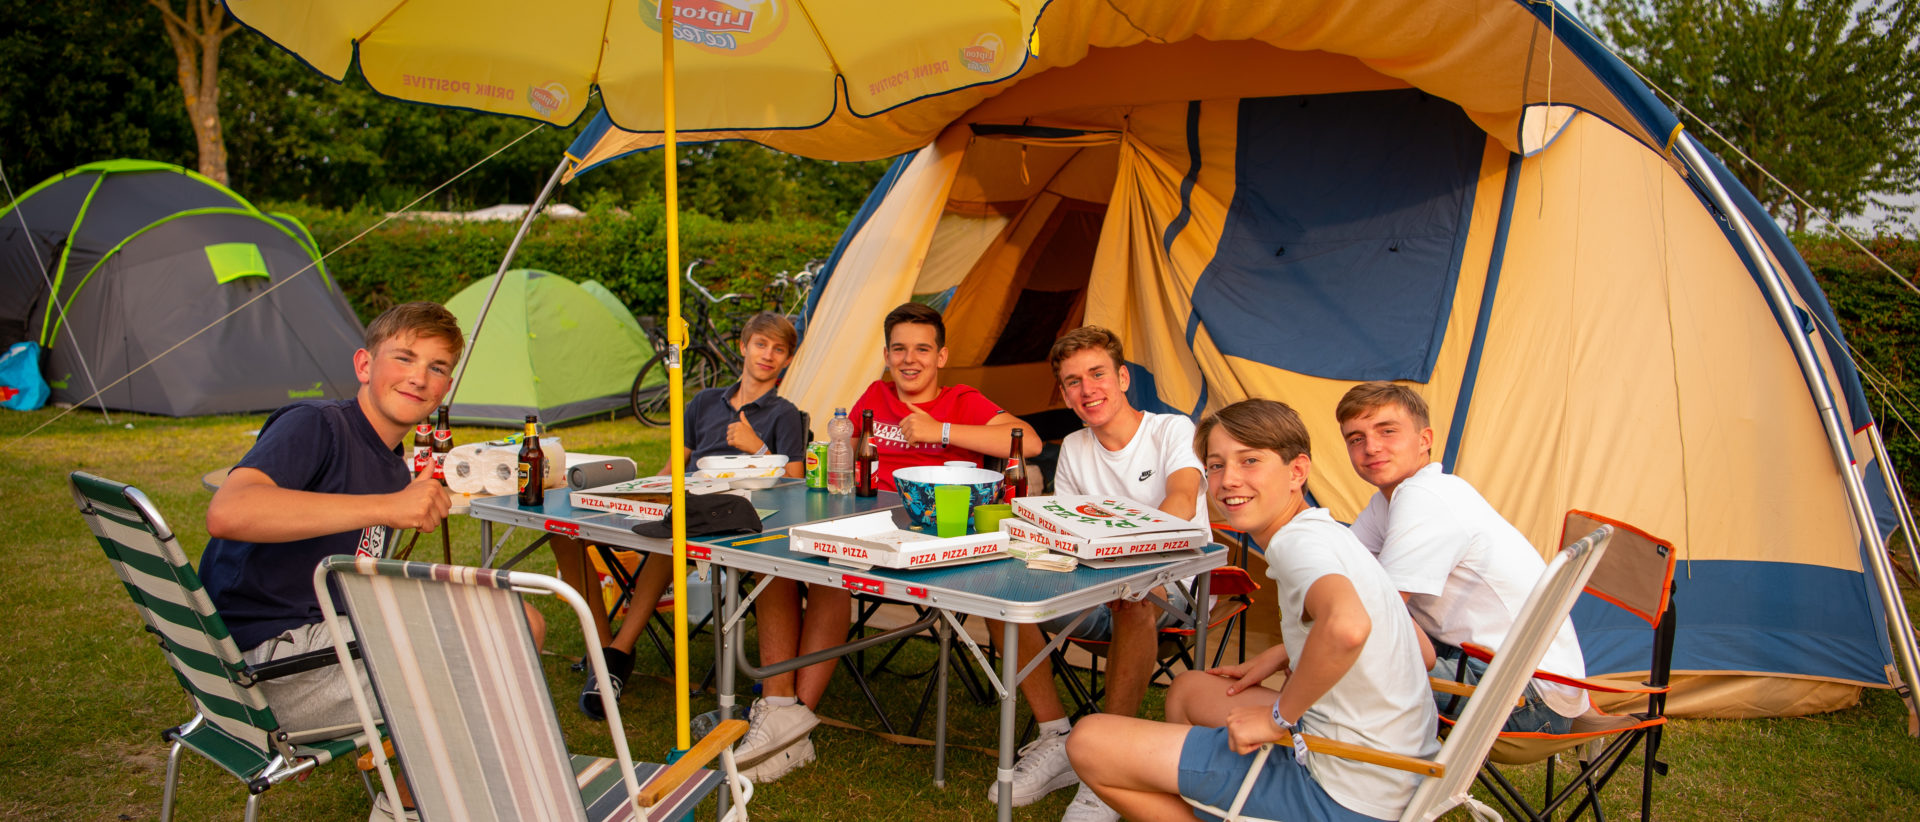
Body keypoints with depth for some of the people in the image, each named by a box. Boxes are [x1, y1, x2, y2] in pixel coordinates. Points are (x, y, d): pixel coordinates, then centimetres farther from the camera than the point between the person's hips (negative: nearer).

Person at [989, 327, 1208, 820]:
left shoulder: (1173, 430, -9)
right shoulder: (1074, 449, 9)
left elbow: (1182, 504, -28)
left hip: (1171, 582, -5)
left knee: (1133, 600, -42)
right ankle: (1056, 740, -12)